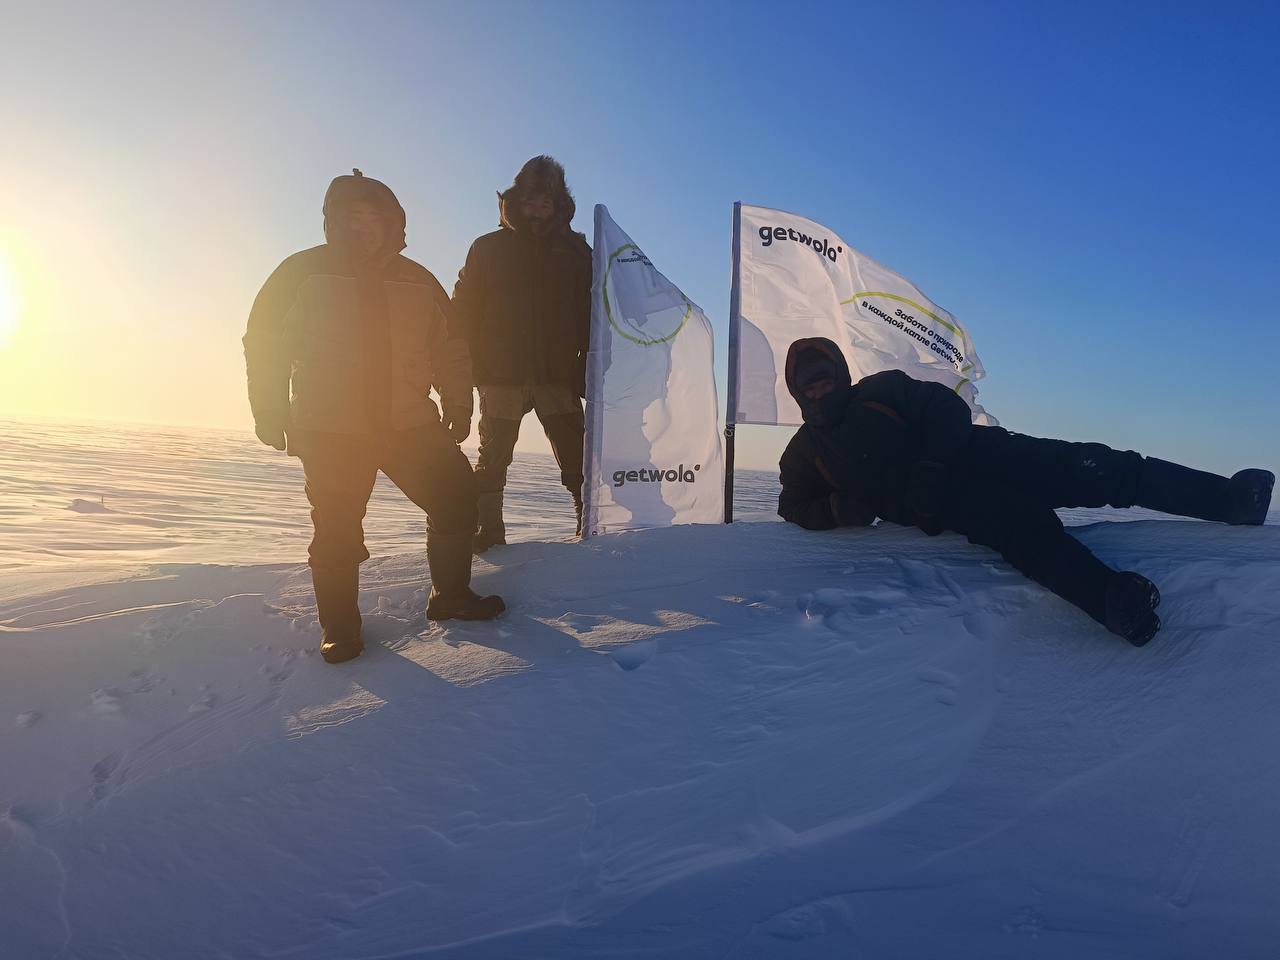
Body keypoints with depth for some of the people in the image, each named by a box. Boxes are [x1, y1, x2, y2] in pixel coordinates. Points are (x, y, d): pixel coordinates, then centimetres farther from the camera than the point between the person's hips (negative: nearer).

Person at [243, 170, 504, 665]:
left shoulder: (418, 282, 9)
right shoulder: (304, 273, 0)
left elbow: (450, 349, 15)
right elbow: (265, 344, 3)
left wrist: (457, 404, 5)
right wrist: (272, 414, -2)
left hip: (411, 425, 3)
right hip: (329, 432, -3)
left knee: (457, 496, -2)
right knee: (337, 529, -3)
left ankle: (450, 595, 17)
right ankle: (340, 628, 15)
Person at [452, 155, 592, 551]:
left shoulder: (574, 249, 10)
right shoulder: (489, 248, 10)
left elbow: (589, 313, 6)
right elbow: (463, 310, 6)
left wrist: (587, 370, -3)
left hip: (557, 375, 0)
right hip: (501, 375, 1)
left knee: (576, 459, -5)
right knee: (492, 458, 4)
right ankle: (487, 530, 15)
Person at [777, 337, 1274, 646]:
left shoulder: (881, 390, 10)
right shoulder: (802, 453, 11)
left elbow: (947, 409, 5)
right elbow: (796, 508, 10)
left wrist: (933, 465, -13)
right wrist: (846, 507, -10)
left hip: (967, 454, 3)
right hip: (933, 503, -2)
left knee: (1082, 469, -14)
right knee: (1014, 515, -33)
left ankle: (1229, 498, -10)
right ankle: (1111, 598, -51)